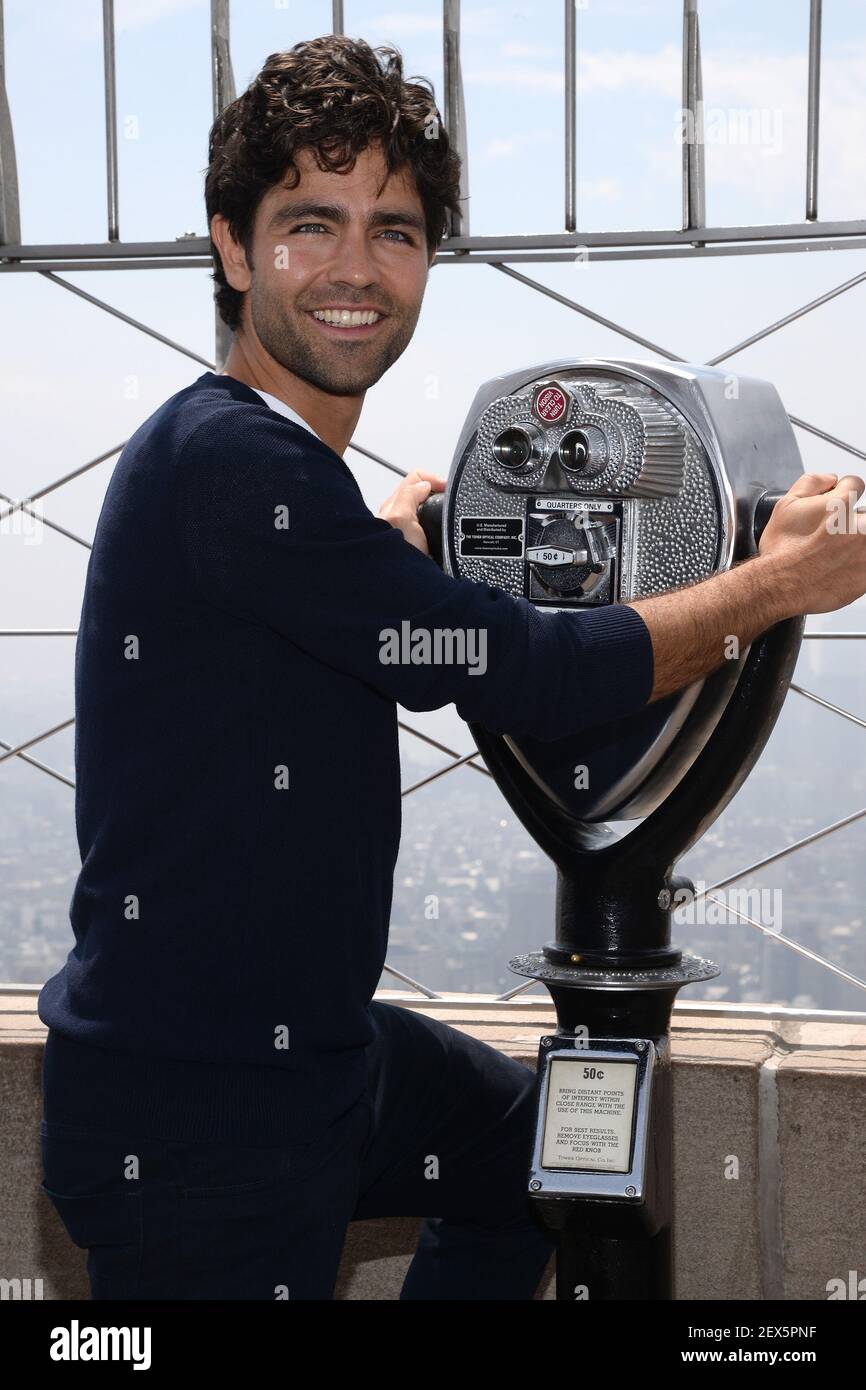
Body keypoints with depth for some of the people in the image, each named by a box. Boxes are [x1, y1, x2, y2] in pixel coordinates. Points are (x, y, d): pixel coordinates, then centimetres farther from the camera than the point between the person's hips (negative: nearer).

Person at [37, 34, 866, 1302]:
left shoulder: (269, 459, 9)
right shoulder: (227, 461, -22)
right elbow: (518, 675, -22)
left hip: (306, 1042, 10)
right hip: (188, 1121, -10)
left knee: (532, 1152, 28)